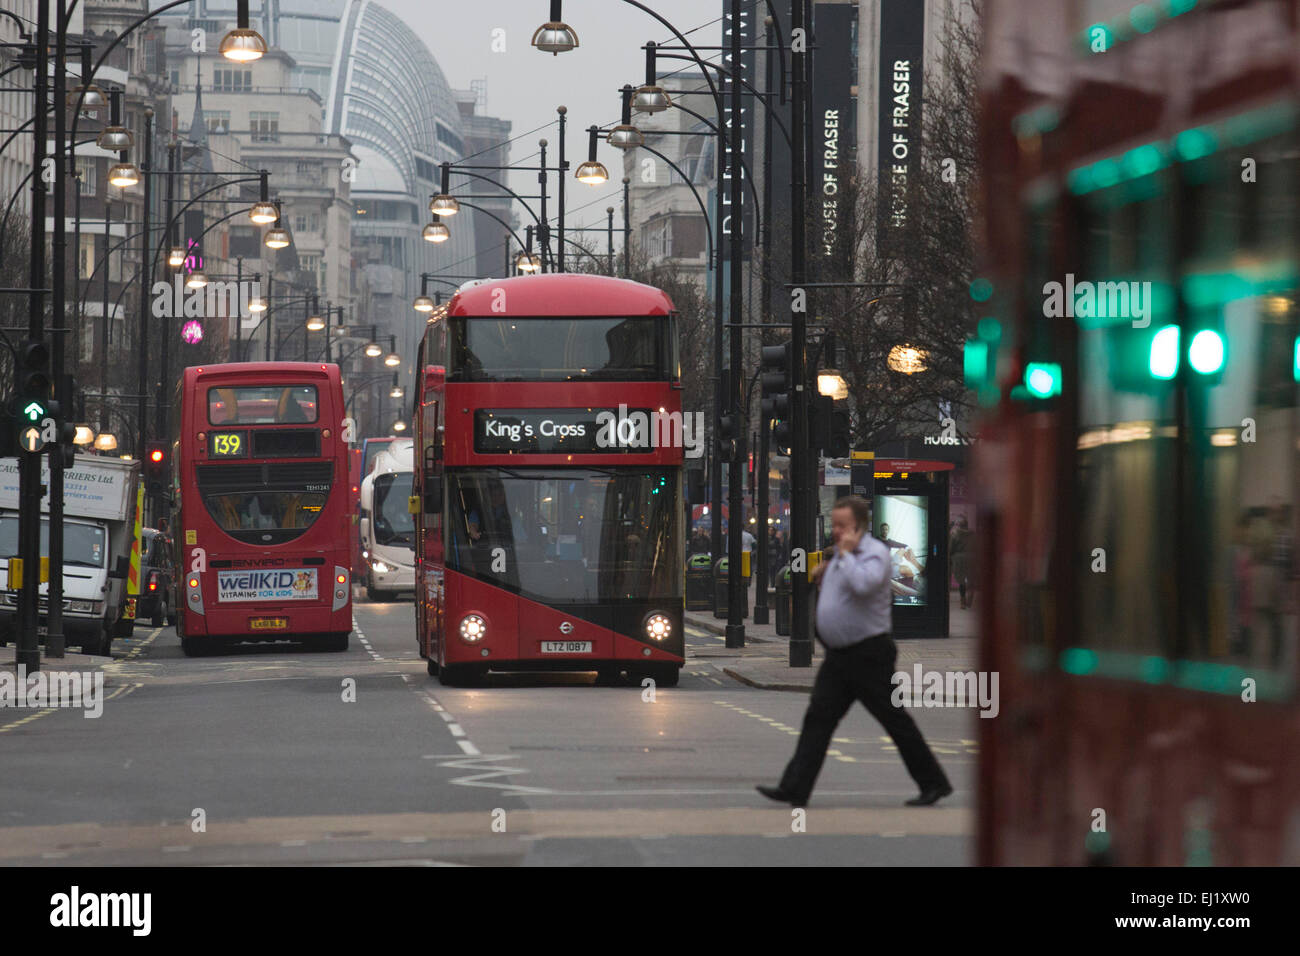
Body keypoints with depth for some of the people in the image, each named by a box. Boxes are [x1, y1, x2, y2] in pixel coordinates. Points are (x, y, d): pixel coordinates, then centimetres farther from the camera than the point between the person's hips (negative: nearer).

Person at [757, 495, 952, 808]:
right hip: (839, 655, 8)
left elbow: (862, 585, -32)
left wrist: (846, 553, -20)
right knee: (818, 718, -2)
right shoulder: (840, 555, 14)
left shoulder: (875, 553, -13)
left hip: (869, 655, -8)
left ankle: (933, 784, 11)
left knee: (895, 720, 0)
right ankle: (794, 788, -8)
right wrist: (823, 576, 10)